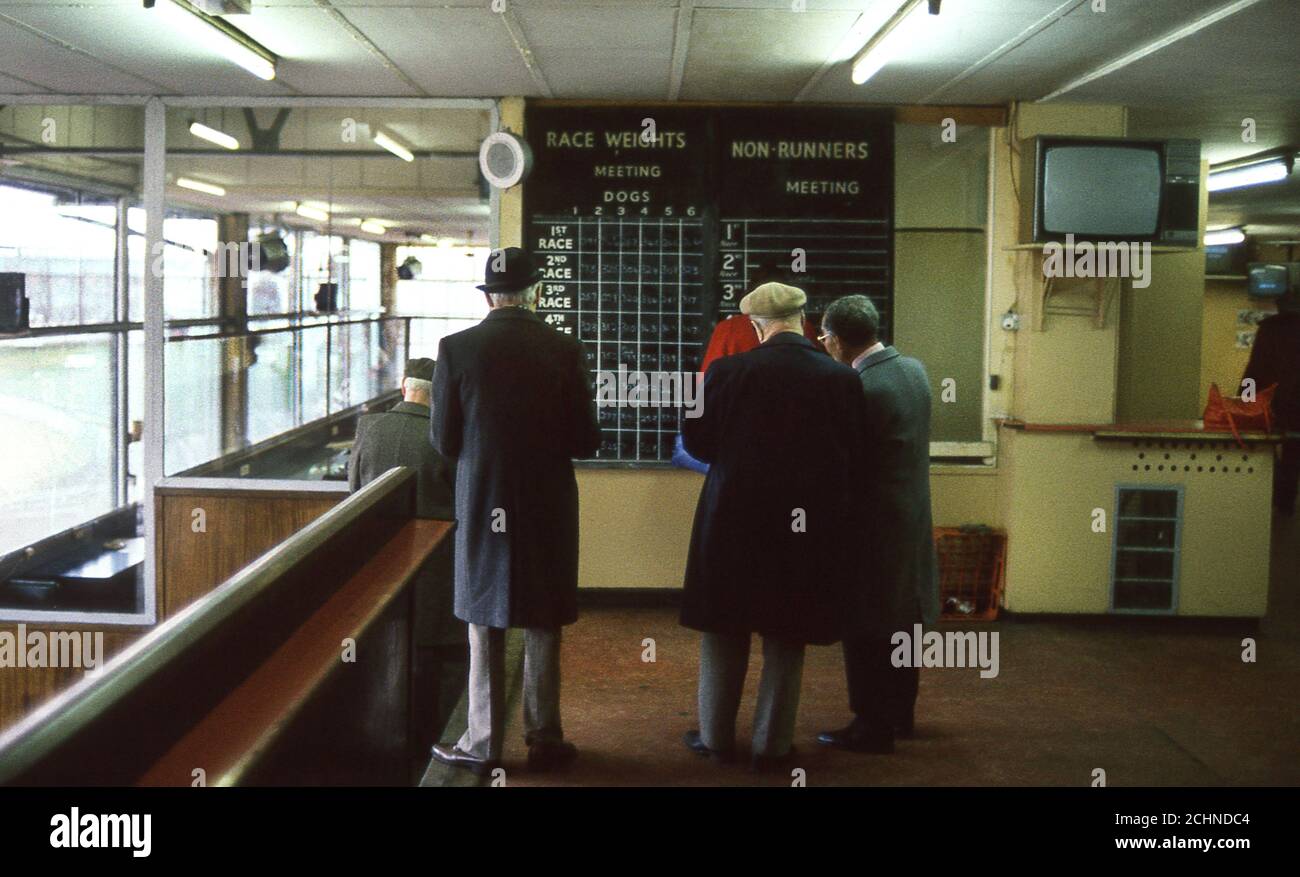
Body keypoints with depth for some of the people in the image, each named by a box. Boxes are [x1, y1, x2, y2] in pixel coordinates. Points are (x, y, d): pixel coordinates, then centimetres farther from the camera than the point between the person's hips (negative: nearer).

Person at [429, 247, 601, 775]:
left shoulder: (457, 349, -9)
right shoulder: (564, 351, -8)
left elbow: (444, 441, -5)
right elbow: (585, 441, -6)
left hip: (482, 507, 0)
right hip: (548, 508, 0)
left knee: (485, 628, 11)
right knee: (542, 629, 12)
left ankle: (482, 744, 17)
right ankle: (544, 740, 20)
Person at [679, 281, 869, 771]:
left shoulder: (729, 372, -12)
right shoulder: (842, 379, -7)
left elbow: (696, 443, -4)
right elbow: (855, 459, -2)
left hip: (736, 521, -1)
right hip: (808, 528, 1)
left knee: (725, 633, 14)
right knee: (786, 639, 12)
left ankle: (717, 738, 23)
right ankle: (772, 745, 18)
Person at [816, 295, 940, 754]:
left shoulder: (860, 388, -23)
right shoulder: (913, 368, 3)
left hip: (875, 522, -9)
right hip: (912, 515, 9)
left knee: (867, 629, 2)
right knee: (900, 619, 19)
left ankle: (873, 727, 10)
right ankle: (901, 712, 32)